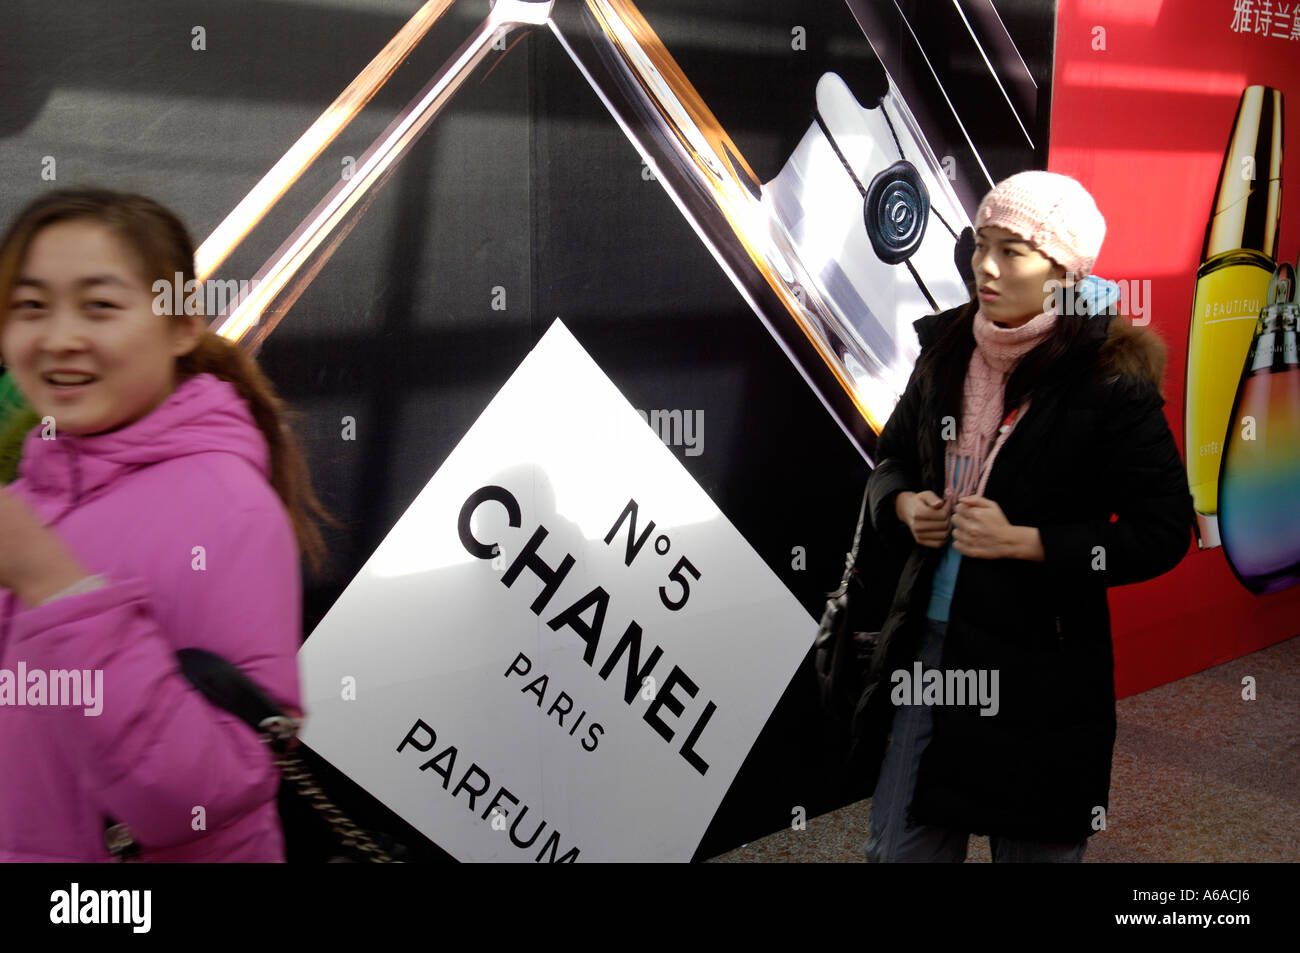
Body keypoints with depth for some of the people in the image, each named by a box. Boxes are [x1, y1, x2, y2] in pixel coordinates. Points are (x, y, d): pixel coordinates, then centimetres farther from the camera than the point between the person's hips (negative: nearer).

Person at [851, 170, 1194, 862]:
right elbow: (891, 459, 17)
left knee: (1035, 844, 14)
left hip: (1041, 659, -5)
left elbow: (1162, 532, -12)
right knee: (897, 844, 15)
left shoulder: (1111, 382, -13)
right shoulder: (948, 350, 3)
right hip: (927, 641, 5)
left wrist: (1023, 542, -18)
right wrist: (902, 505, -5)